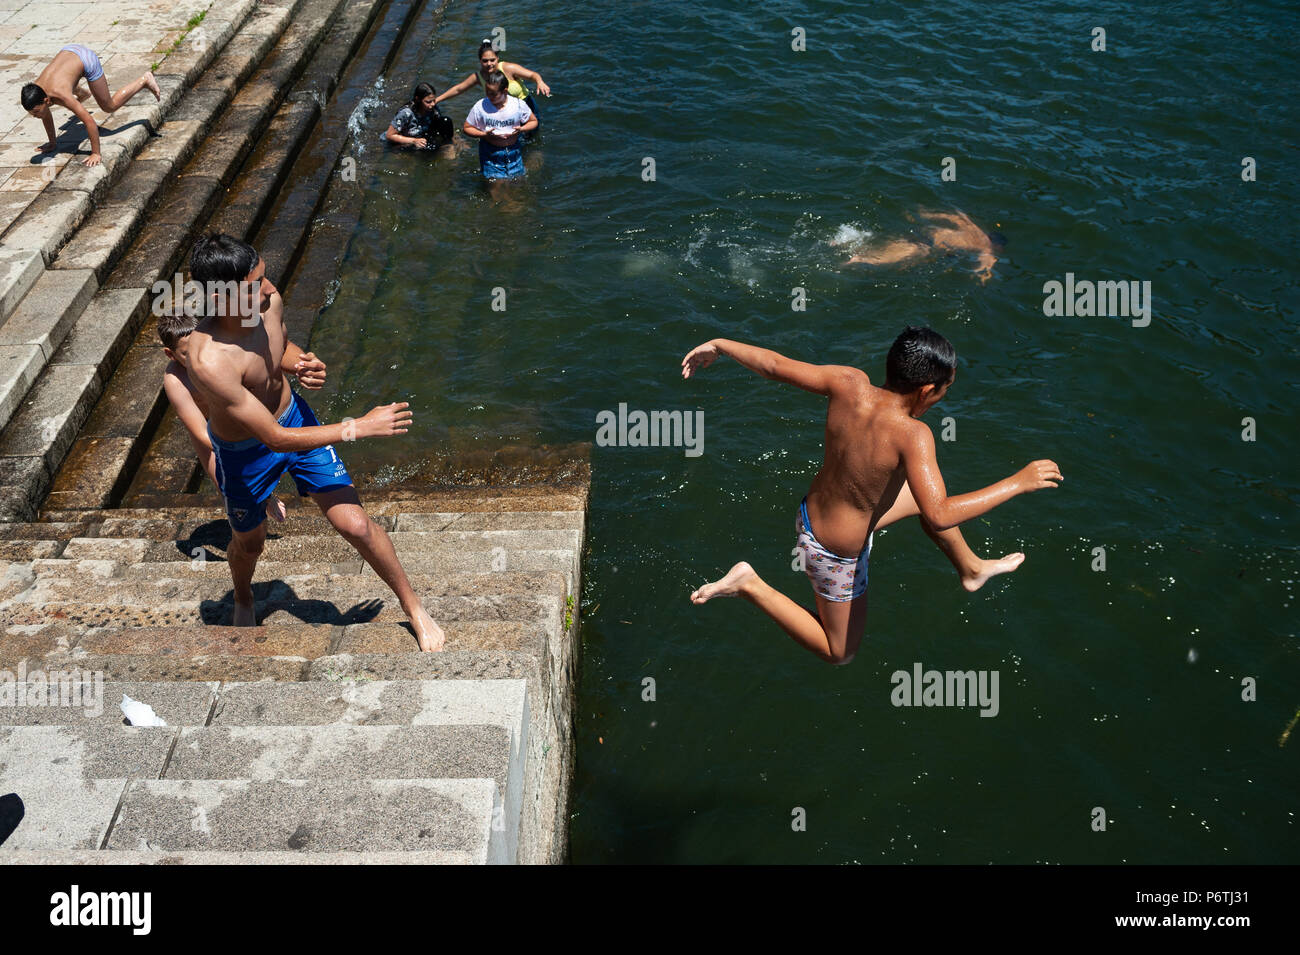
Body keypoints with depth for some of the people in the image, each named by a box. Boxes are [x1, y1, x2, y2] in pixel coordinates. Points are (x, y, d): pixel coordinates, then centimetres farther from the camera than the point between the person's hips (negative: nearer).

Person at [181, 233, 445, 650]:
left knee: (355, 525, -2)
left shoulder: (270, 303, -21)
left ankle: (414, 608, 18)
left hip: (294, 418, 4)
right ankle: (243, 601, 59)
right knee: (249, 541, 23)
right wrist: (360, 427, -31)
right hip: (244, 452, -4)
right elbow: (275, 439, -34)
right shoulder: (209, 361, -40)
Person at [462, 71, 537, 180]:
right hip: (490, 154, -2)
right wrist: (485, 134, -21)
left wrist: (521, 129, -16)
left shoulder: (518, 104, -9)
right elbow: (467, 128, -3)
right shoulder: (480, 106, -13)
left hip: (513, 150, 2)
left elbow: (533, 121, 5)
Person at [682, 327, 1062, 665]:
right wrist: (1019, 482, -32)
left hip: (812, 511, 8)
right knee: (839, 652, 19)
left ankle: (971, 569, 46)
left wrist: (719, 345, 6)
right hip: (838, 555, -7)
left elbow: (775, 364, -12)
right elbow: (939, 516, -43)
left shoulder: (849, 384, -20)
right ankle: (751, 586, 7)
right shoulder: (911, 435, -36)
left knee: (915, 496, 24)